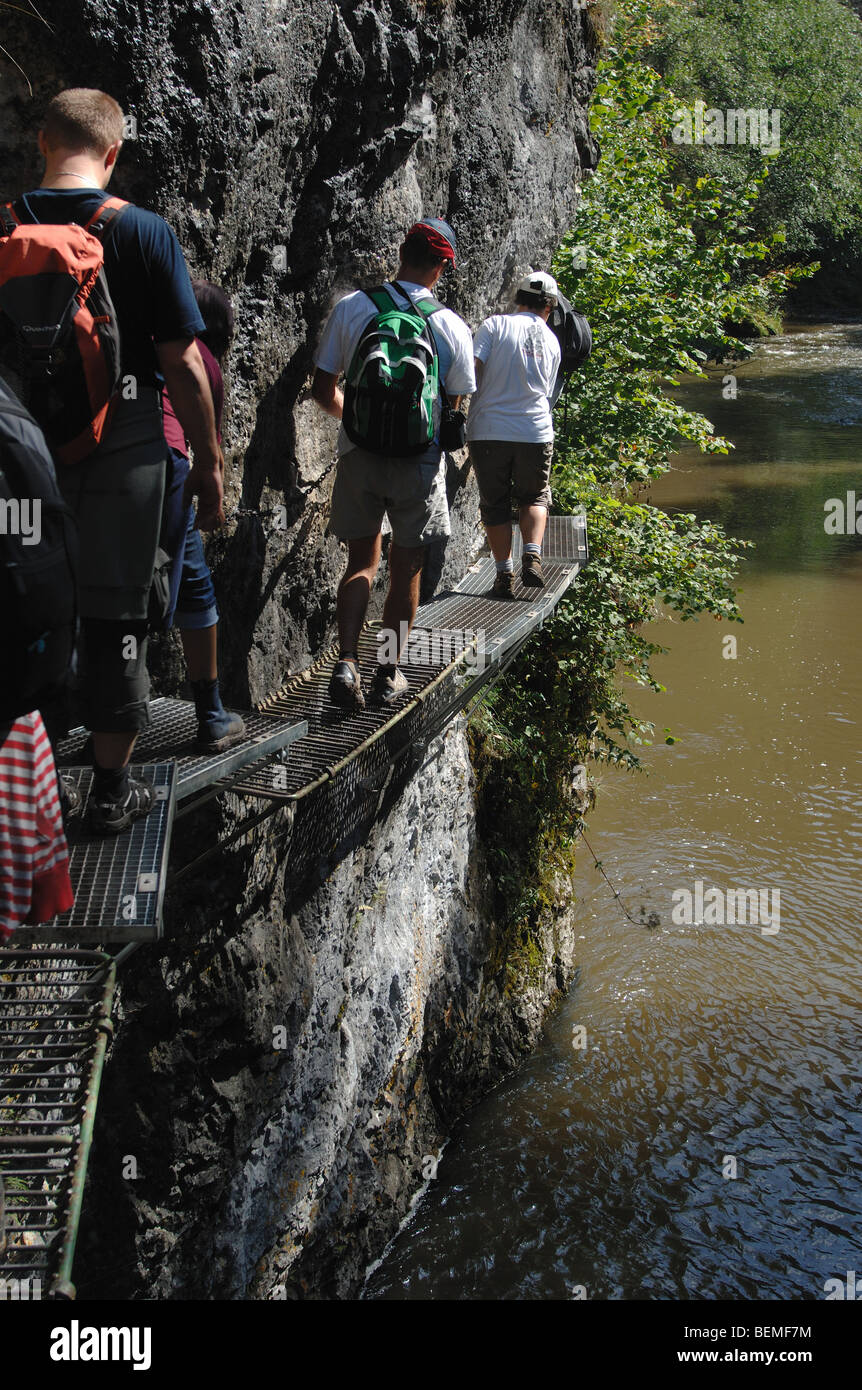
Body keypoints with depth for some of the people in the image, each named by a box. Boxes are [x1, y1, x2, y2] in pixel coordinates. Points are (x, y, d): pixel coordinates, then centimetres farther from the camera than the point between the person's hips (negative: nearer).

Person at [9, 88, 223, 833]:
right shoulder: (145, 231, -7)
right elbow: (182, 364, -9)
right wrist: (210, 463, -1)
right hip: (124, 447, -2)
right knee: (115, 611, 7)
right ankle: (112, 788, 17)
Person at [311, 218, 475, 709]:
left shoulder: (350, 309, -4)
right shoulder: (452, 326, -6)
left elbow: (324, 390, 1)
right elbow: (455, 407, 1)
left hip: (359, 453, 1)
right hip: (418, 459, -1)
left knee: (362, 561, 13)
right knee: (407, 570, 12)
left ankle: (347, 663, -2)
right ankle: (390, 671, 20)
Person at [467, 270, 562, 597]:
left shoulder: (495, 325, 1)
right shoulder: (551, 341, 13)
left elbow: (469, 369, -10)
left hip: (488, 430, -2)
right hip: (535, 432, 2)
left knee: (494, 503, 10)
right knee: (534, 497, 19)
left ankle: (504, 574, 7)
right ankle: (532, 557, -2)